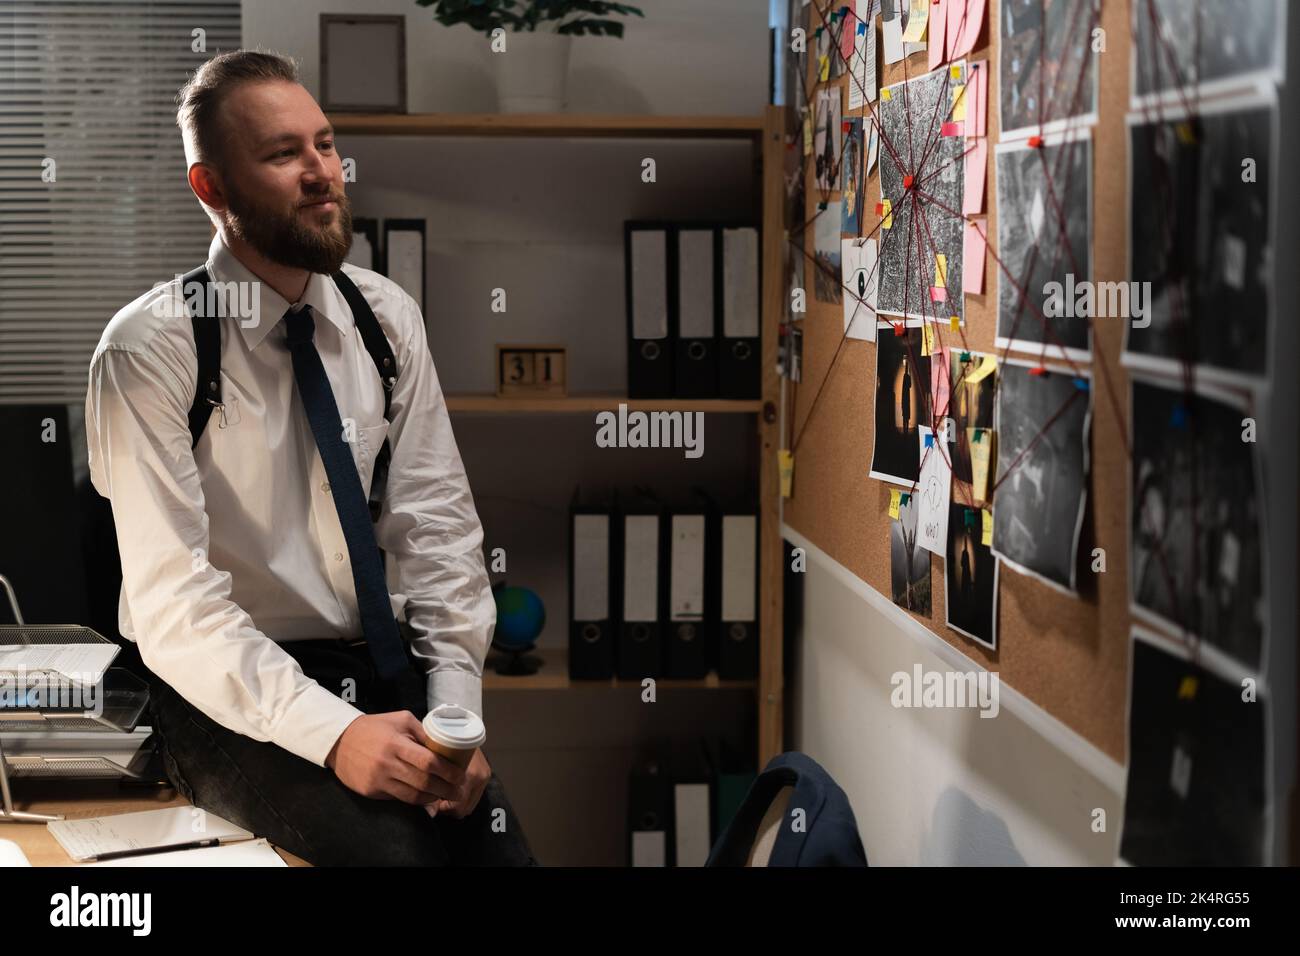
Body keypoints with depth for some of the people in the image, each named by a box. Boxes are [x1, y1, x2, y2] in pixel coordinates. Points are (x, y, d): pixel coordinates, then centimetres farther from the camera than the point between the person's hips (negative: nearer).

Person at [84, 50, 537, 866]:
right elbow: (173, 605, -15)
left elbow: (438, 523, 4)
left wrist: (455, 709, -9)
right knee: (394, 847, -30)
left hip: (383, 664, 5)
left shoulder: (387, 316, 4)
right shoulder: (150, 351, -11)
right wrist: (333, 734, -25)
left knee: (496, 841, -21)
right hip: (231, 697, -4)